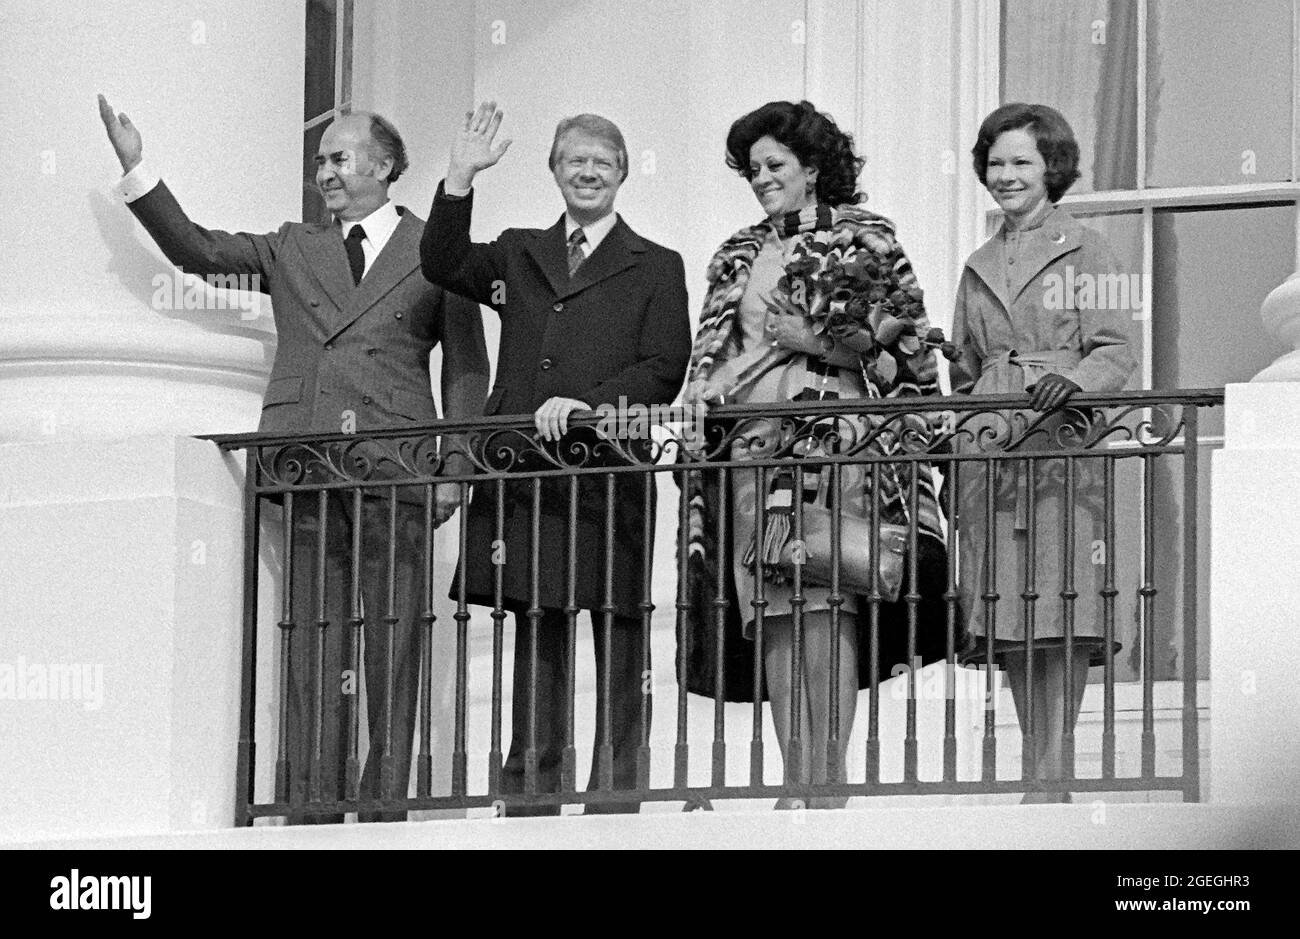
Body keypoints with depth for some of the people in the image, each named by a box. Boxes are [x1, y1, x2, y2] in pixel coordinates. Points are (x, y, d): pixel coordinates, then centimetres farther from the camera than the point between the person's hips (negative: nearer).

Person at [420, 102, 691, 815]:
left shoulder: (656, 269, 9)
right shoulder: (519, 255, 19)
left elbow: (662, 372, -2)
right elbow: (443, 267, 2)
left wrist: (585, 405, -16)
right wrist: (460, 180, -8)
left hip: (611, 483, -3)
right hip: (528, 481, 3)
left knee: (620, 663, -3)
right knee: (538, 653, 6)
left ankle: (615, 813, -1)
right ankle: (527, 818, 8)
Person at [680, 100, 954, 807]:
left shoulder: (862, 240, 3)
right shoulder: (739, 257, 20)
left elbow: (908, 351, -1)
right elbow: (711, 355, 23)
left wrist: (821, 344, -12)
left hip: (835, 436, -5)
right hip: (753, 442, 5)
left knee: (823, 605, -13)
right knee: (773, 615, -1)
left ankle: (829, 785, -13)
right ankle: (794, 783, -1)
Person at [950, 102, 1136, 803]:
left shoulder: (1083, 249, 5)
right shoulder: (980, 266, 20)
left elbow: (1115, 353, -3)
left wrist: (1072, 380, -23)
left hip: (1060, 444, -5)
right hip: (988, 449, 5)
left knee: (1060, 610, -12)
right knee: (1006, 620, 0)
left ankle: (1050, 778, -14)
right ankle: (1041, 774, 5)